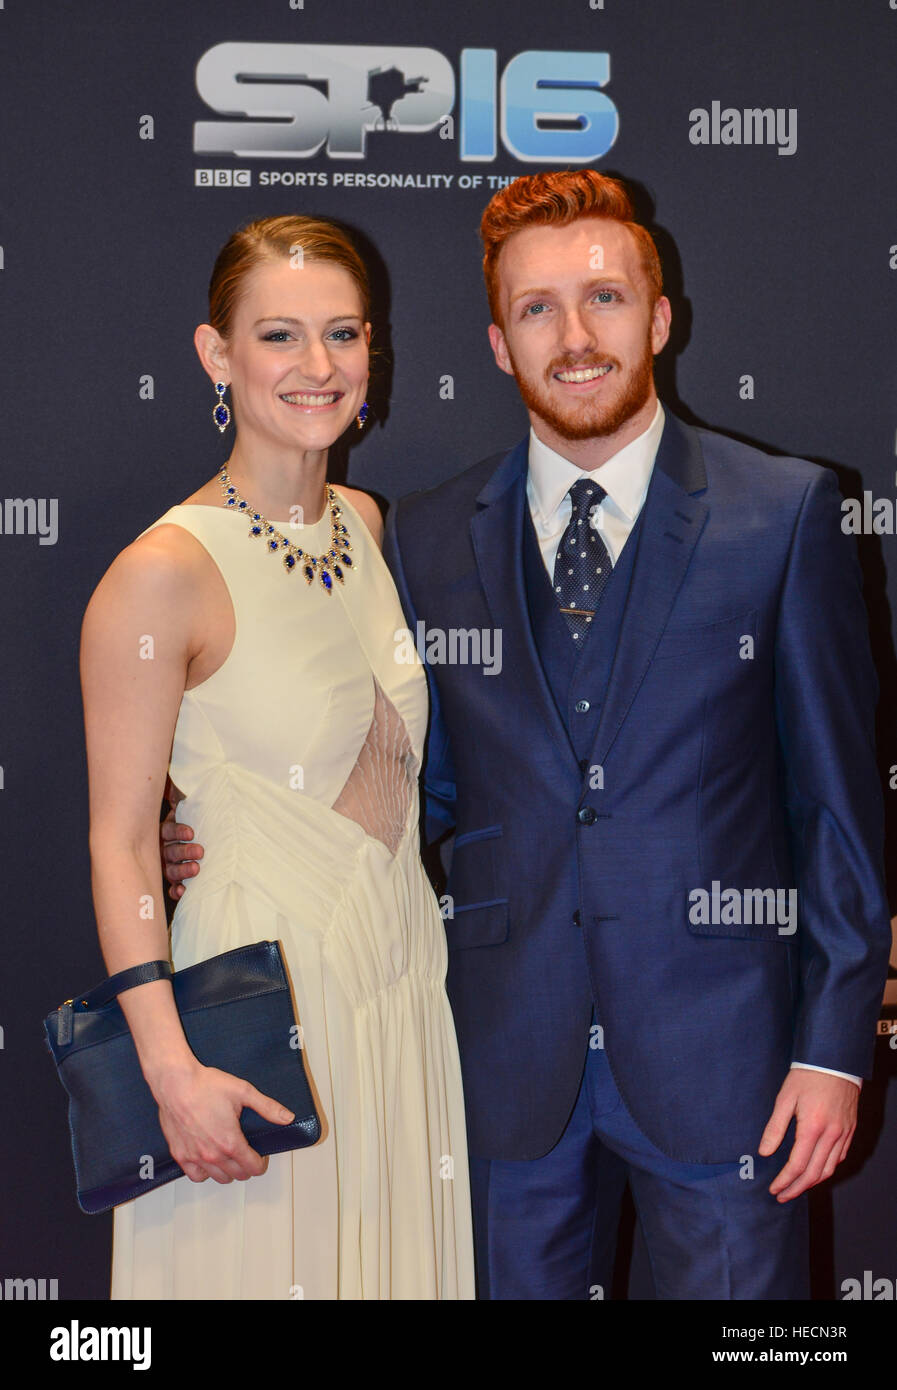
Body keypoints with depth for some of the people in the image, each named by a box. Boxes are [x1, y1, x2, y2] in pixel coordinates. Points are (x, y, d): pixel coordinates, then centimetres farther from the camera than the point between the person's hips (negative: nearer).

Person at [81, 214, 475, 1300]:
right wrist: (172, 1069, -19)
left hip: (405, 977, 7)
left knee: (393, 1249, 18)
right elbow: (120, 843, -15)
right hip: (264, 992, -6)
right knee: (270, 1258, 8)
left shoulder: (367, 524, 5)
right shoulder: (164, 571, -17)